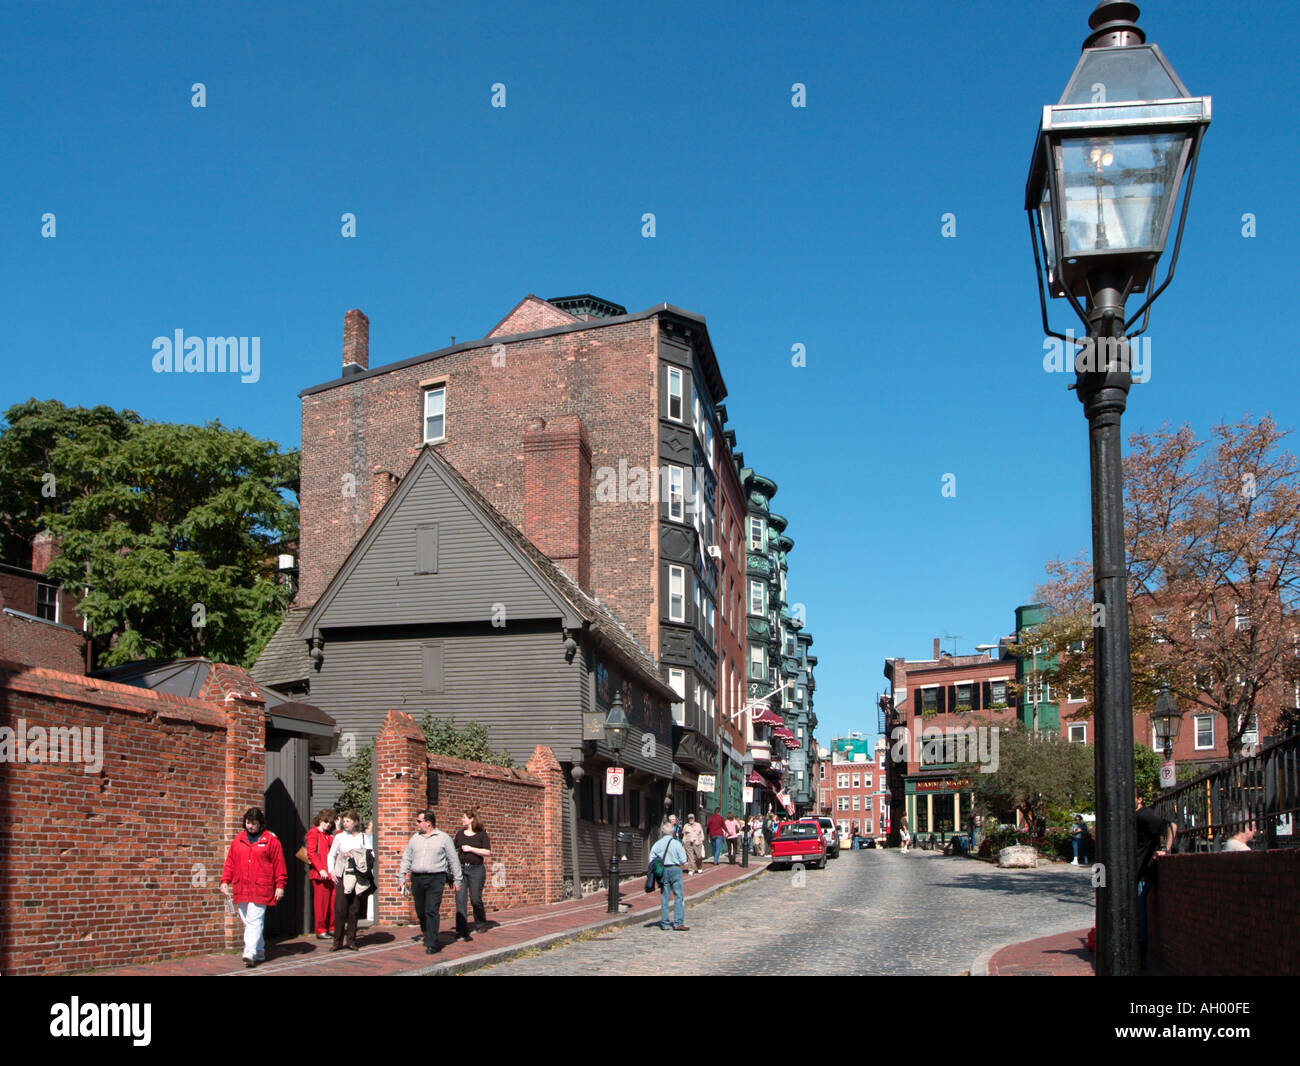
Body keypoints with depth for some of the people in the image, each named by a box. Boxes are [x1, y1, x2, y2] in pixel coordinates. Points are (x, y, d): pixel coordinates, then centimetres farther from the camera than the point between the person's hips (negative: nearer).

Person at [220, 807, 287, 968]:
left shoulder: (270, 840, 0)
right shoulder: (238, 840, 13)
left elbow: (279, 864, -1)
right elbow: (230, 862, 15)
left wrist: (280, 885, -3)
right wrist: (225, 881, 6)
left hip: (260, 889, -5)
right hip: (241, 889, 5)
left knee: (254, 922, -12)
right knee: (247, 923, 11)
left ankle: (250, 954, -16)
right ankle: (259, 952, 23)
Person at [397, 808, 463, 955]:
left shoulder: (443, 838, 3)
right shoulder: (414, 838, 14)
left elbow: (453, 860, 6)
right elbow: (406, 859, 16)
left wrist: (457, 880, 5)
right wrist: (401, 878, 9)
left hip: (435, 878, -4)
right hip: (417, 878, 4)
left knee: (431, 911, -12)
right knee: (420, 911, 9)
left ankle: (432, 944, -10)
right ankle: (427, 935, 31)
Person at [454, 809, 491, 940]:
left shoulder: (481, 834, -1)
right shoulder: (460, 834, 13)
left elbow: (488, 853, -9)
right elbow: (455, 851, 21)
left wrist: (471, 849, -12)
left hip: (476, 869, -3)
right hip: (460, 868, 3)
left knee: (475, 899, 0)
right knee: (460, 899, -7)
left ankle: (481, 923, 27)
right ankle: (462, 930, -9)